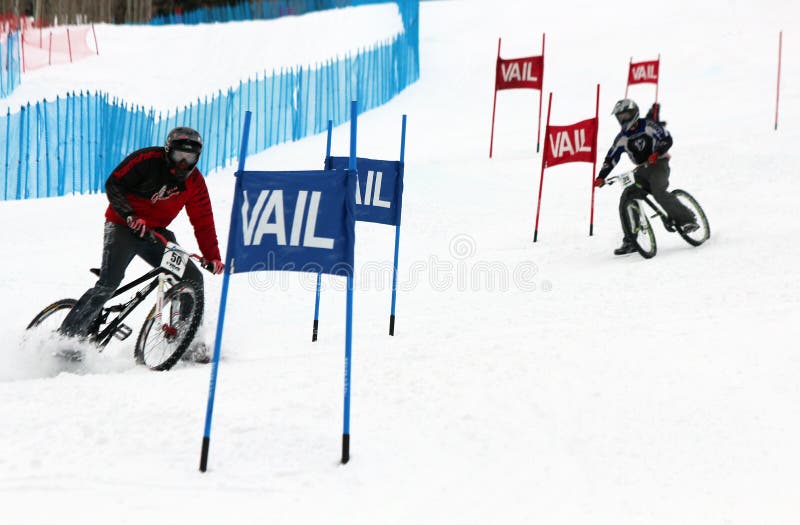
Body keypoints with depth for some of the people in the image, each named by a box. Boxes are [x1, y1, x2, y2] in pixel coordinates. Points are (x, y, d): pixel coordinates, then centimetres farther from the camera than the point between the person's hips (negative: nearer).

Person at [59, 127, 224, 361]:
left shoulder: (194, 182, 0)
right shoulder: (148, 160, -15)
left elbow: (203, 222, 3)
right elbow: (113, 184, -15)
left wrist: (212, 256, -9)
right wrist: (130, 216, -28)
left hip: (155, 233, 5)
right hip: (123, 226, -5)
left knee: (192, 278, -7)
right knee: (108, 284, -22)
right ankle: (67, 337, -17)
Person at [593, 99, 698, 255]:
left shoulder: (648, 125, -5)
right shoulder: (622, 138, 8)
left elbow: (667, 139, -13)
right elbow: (611, 158, 5)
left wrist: (656, 153, -30)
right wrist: (601, 177, -9)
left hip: (658, 164, -5)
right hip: (641, 171, 5)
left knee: (658, 192, -32)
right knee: (626, 200, -11)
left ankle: (687, 219, -21)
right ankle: (630, 242, -5)